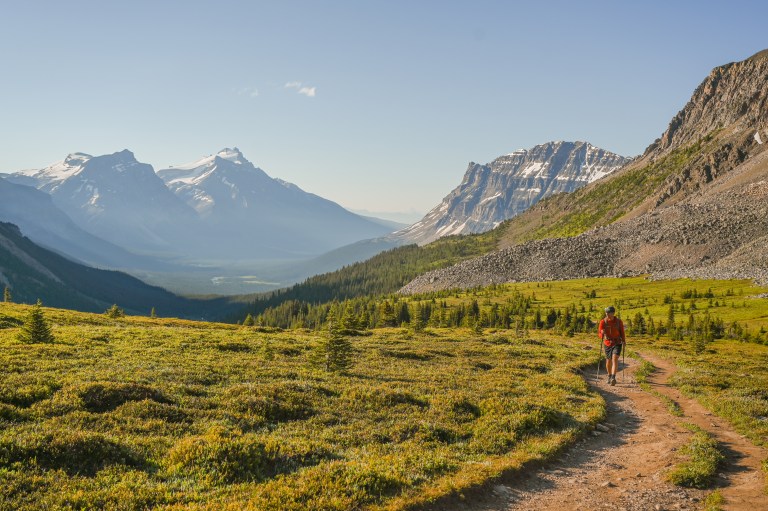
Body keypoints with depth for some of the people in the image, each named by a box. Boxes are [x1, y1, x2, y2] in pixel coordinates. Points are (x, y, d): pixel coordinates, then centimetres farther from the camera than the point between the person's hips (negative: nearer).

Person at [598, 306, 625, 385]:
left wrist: (623, 341, -7)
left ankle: (613, 378, -29)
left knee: (615, 359, -20)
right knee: (608, 361, 14)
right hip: (608, 344, 2)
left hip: (617, 343, -2)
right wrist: (603, 335, -32)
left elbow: (622, 332, 5)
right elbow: (599, 333, -10)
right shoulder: (603, 322, -7)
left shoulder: (618, 321, -6)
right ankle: (609, 376, 38)